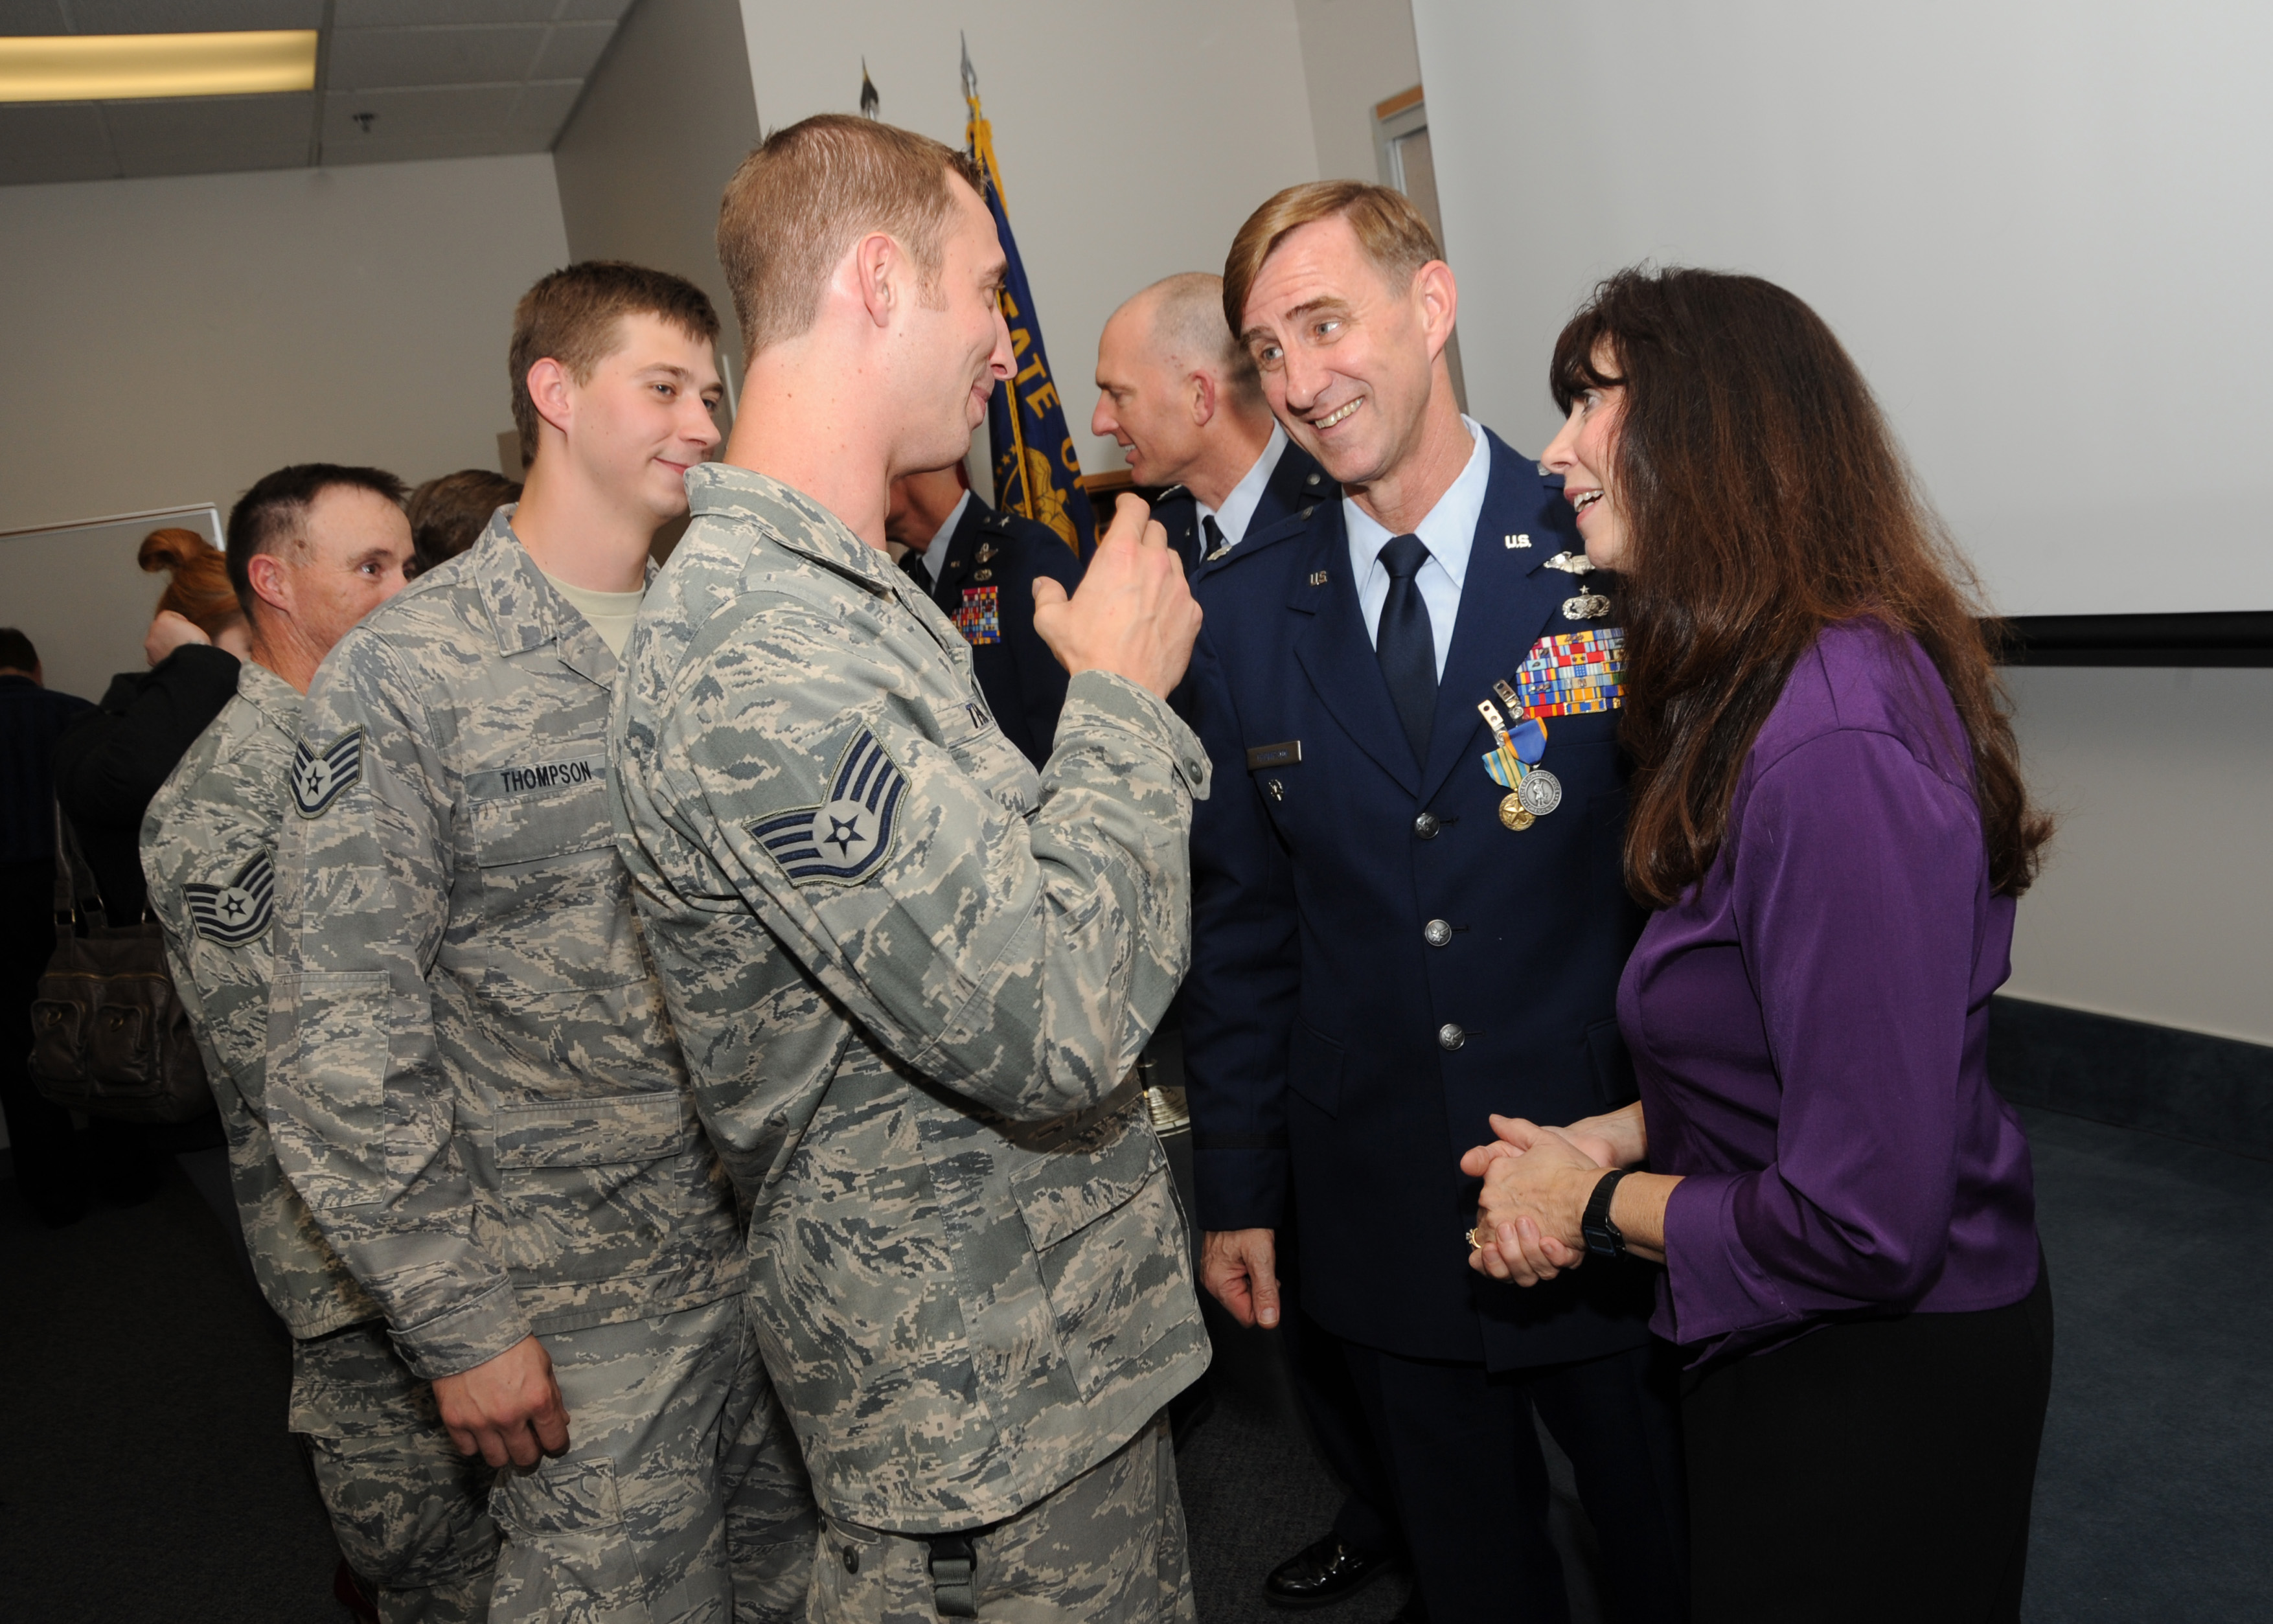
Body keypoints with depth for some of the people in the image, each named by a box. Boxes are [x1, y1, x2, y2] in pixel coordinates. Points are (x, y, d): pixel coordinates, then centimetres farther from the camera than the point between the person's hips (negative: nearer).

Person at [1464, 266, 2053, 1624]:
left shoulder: (1836, 742, -29)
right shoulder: (1765, 692, 2)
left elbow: (1866, 1222, -29)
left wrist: (1600, 1204, -15)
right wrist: (1614, 1137, -3)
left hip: (1879, 1375, -9)